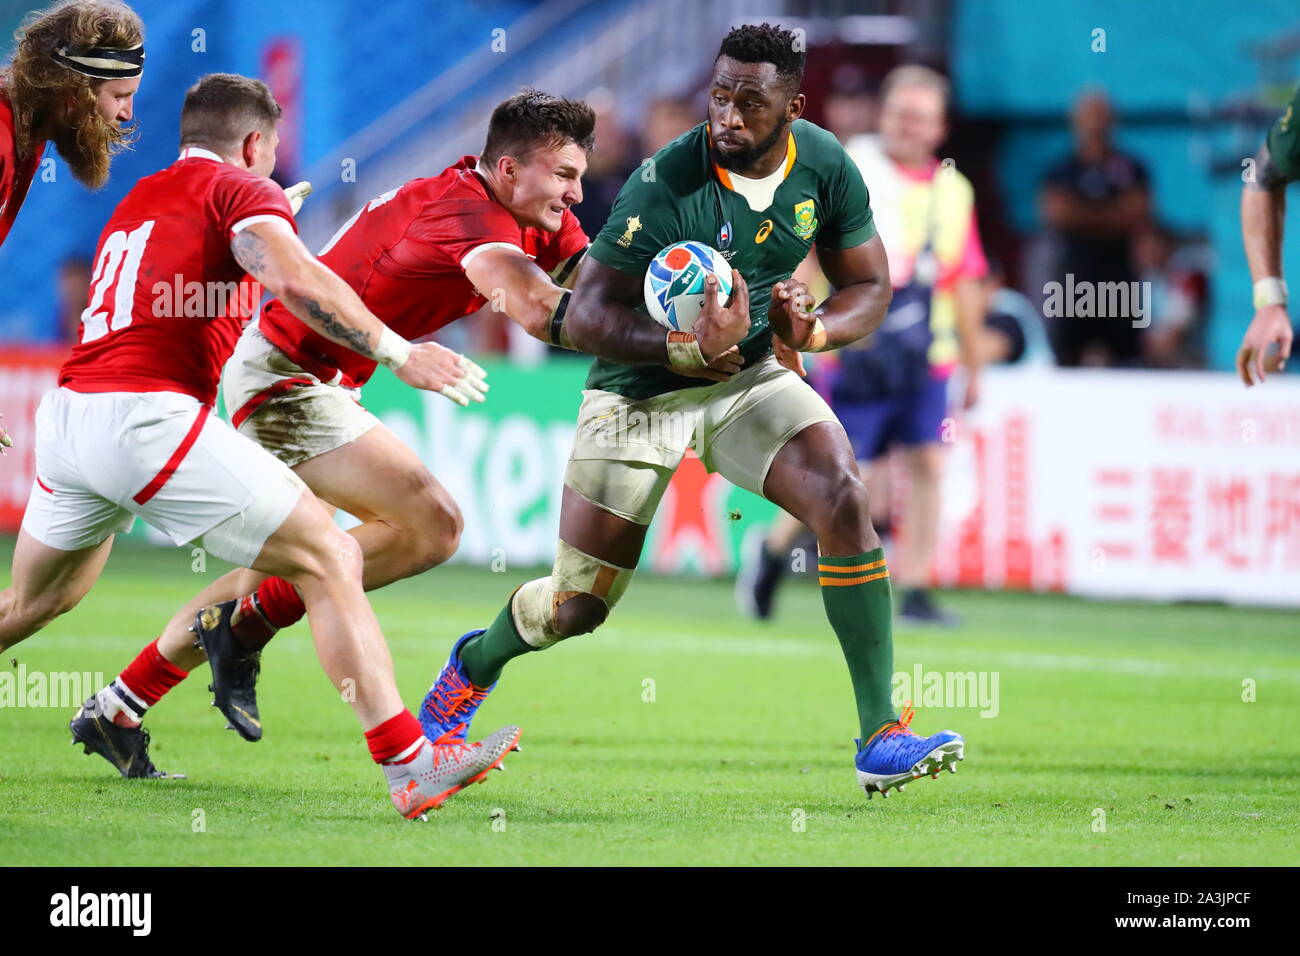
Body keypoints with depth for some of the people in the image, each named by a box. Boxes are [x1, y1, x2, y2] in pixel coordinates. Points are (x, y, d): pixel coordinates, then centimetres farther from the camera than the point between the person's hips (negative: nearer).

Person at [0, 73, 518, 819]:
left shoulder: (136, 200, 27)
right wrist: (396, 352, -13)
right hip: (149, 416, -8)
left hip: (67, 412, 8)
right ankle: (410, 766, -15)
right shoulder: (240, 190, 4)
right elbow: (296, 280, -15)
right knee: (332, 561, -7)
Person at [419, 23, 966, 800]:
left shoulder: (826, 168, -10)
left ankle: (881, 738, -22)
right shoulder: (666, 186, -25)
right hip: (640, 394, -3)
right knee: (576, 608, 4)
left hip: (750, 378, 3)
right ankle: (477, 663, 43)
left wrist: (814, 331, -20)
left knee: (843, 497, -25)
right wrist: (688, 350, -40)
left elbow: (870, 286, 2)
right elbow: (586, 317, -24)